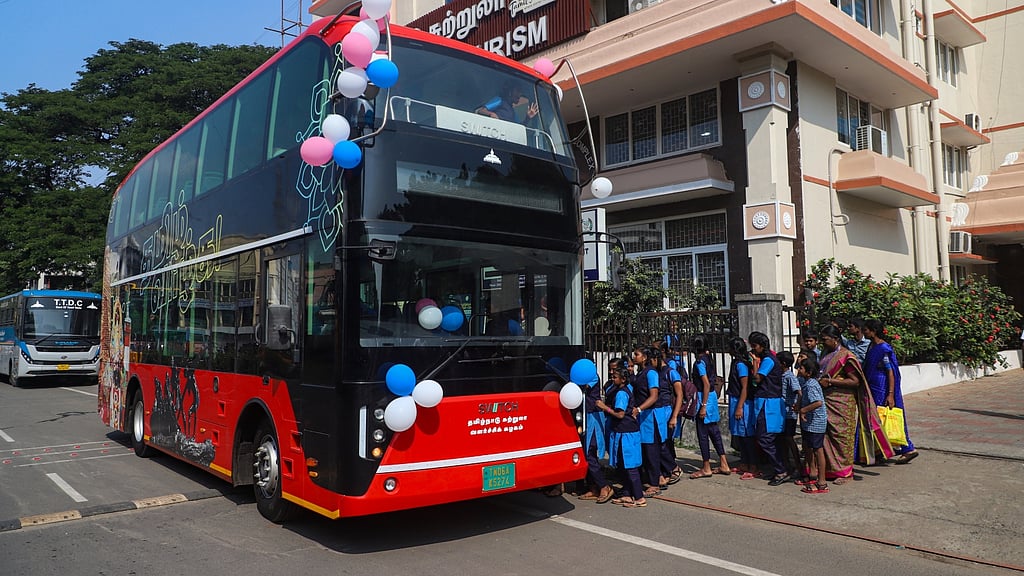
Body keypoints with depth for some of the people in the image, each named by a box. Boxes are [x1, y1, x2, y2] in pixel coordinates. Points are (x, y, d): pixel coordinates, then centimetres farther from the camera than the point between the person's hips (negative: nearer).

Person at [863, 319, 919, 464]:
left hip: (883, 392, -9)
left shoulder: (884, 349, -16)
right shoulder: (871, 347, 10)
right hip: (874, 390, 9)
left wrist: (890, 394, -22)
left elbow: (890, 372, -18)